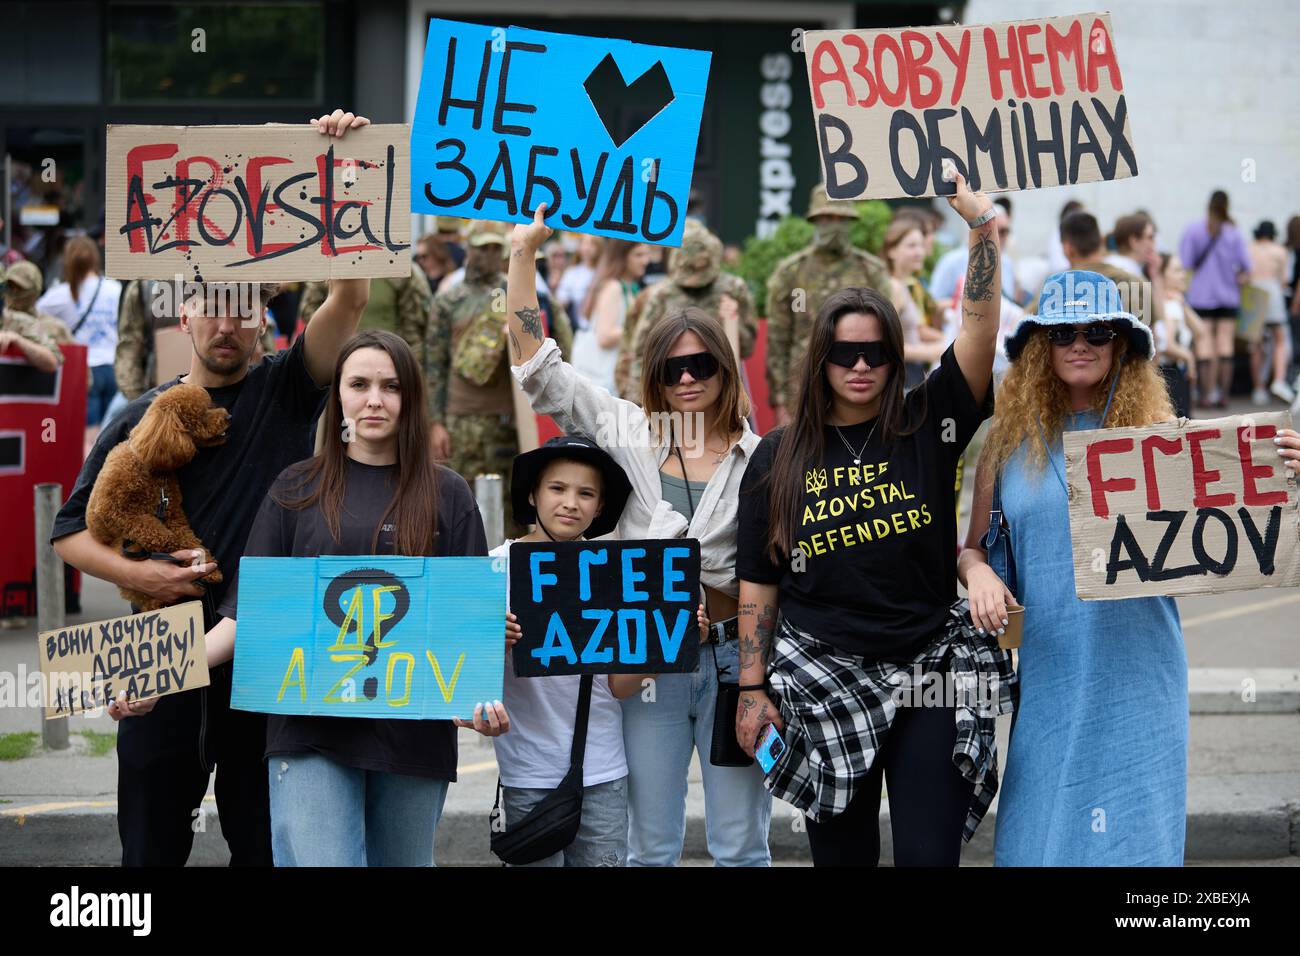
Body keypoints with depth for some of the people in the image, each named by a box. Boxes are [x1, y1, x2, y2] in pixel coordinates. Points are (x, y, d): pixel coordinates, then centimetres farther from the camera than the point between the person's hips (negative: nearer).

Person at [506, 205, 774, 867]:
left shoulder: (757, 459, 1)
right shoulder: (629, 434, 5)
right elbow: (536, 366, 1)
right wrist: (522, 253, -4)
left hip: (732, 656, -1)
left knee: (740, 848, 5)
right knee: (651, 849, 8)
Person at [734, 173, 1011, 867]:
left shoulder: (926, 426, 3)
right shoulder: (778, 457, 5)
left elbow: (979, 329, -10)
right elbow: (757, 582, 7)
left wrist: (981, 226, -20)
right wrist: (752, 688, 3)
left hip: (930, 675, -1)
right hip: (822, 680, 1)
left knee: (930, 854, -6)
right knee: (841, 853, 9)